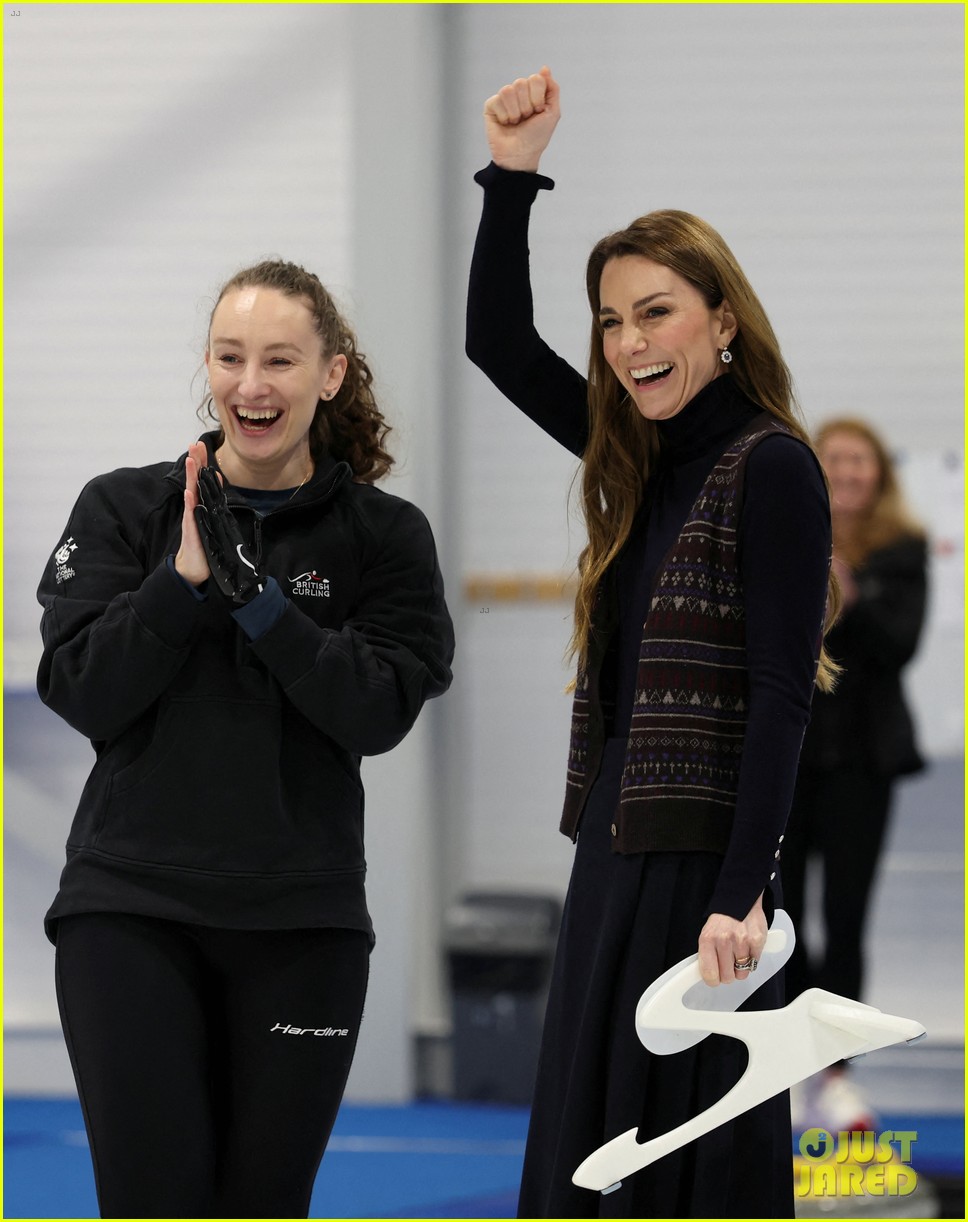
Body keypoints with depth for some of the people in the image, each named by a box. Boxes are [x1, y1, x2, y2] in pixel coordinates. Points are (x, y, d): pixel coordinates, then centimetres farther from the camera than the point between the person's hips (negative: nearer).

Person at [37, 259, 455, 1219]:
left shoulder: (385, 536, 3)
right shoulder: (123, 510, 4)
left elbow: (379, 712, -9)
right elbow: (80, 692, -4)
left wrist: (254, 593, -17)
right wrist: (184, 577, -15)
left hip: (302, 922, 1)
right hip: (131, 910, -1)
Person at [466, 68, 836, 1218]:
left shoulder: (771, 466, -10)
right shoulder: (643, 458, 13)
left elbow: (781, 694, -16)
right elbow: (497, 343, 20)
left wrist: (739, 895, -22)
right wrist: (513, 172, 9)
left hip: (699, 864, -8)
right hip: (615, 856, 8)